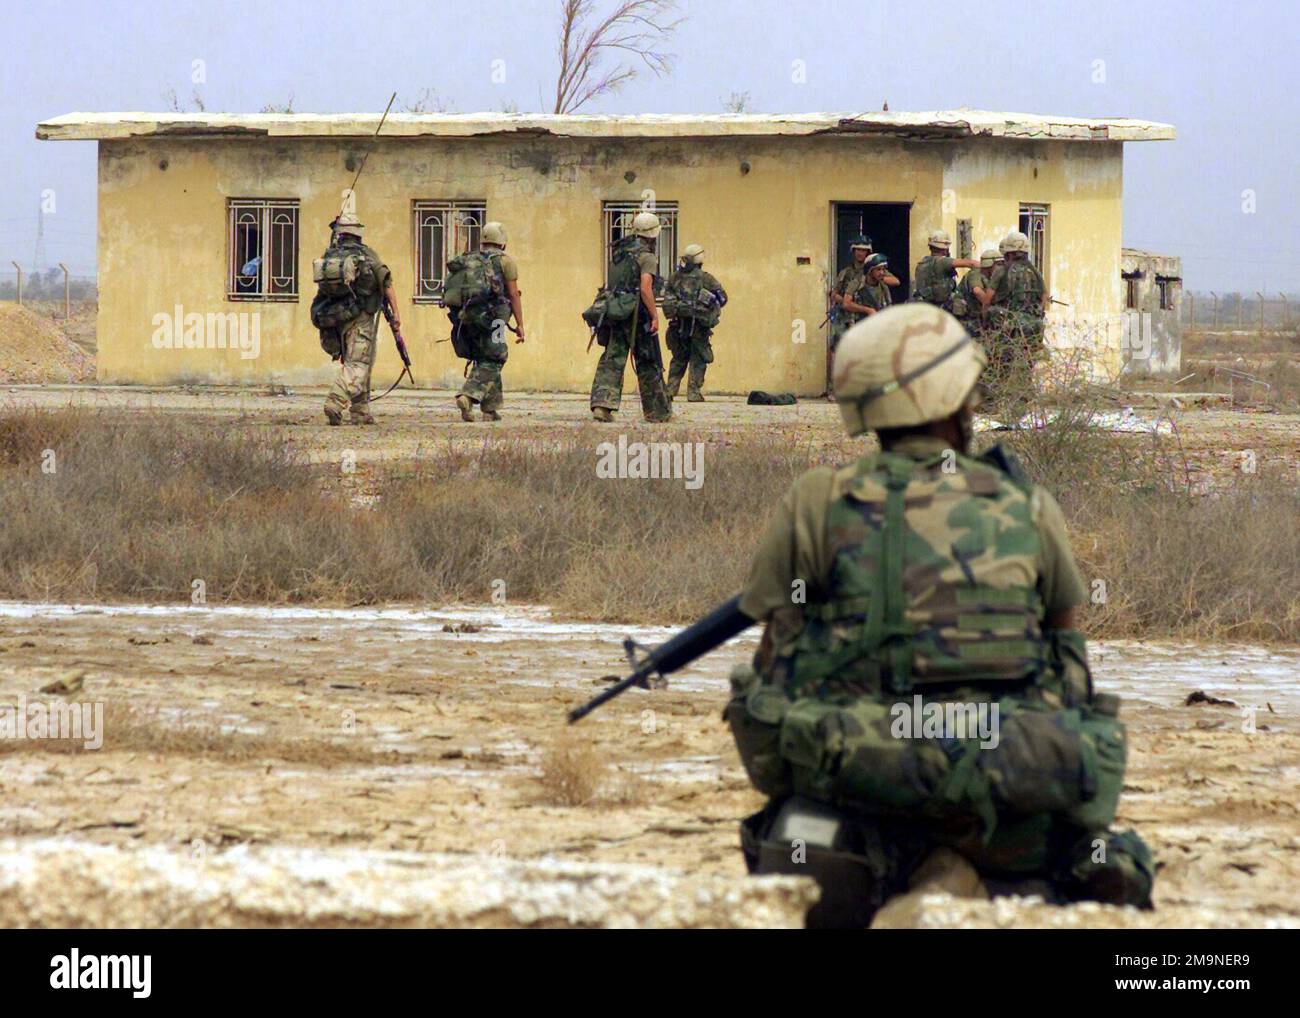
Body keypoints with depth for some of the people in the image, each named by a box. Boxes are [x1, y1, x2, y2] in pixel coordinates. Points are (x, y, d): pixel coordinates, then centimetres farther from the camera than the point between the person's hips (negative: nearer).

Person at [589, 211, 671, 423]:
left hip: (614, 310, 5)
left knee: (612, 360, 2)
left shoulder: (618, 251, 11)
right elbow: (645, 288, -20)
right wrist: (655, 316, -17)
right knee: (649, 365, 6)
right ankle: (657, 412, 15)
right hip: (637, 315, -5)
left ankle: (602, 404, -16)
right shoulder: (647, 257, -11)